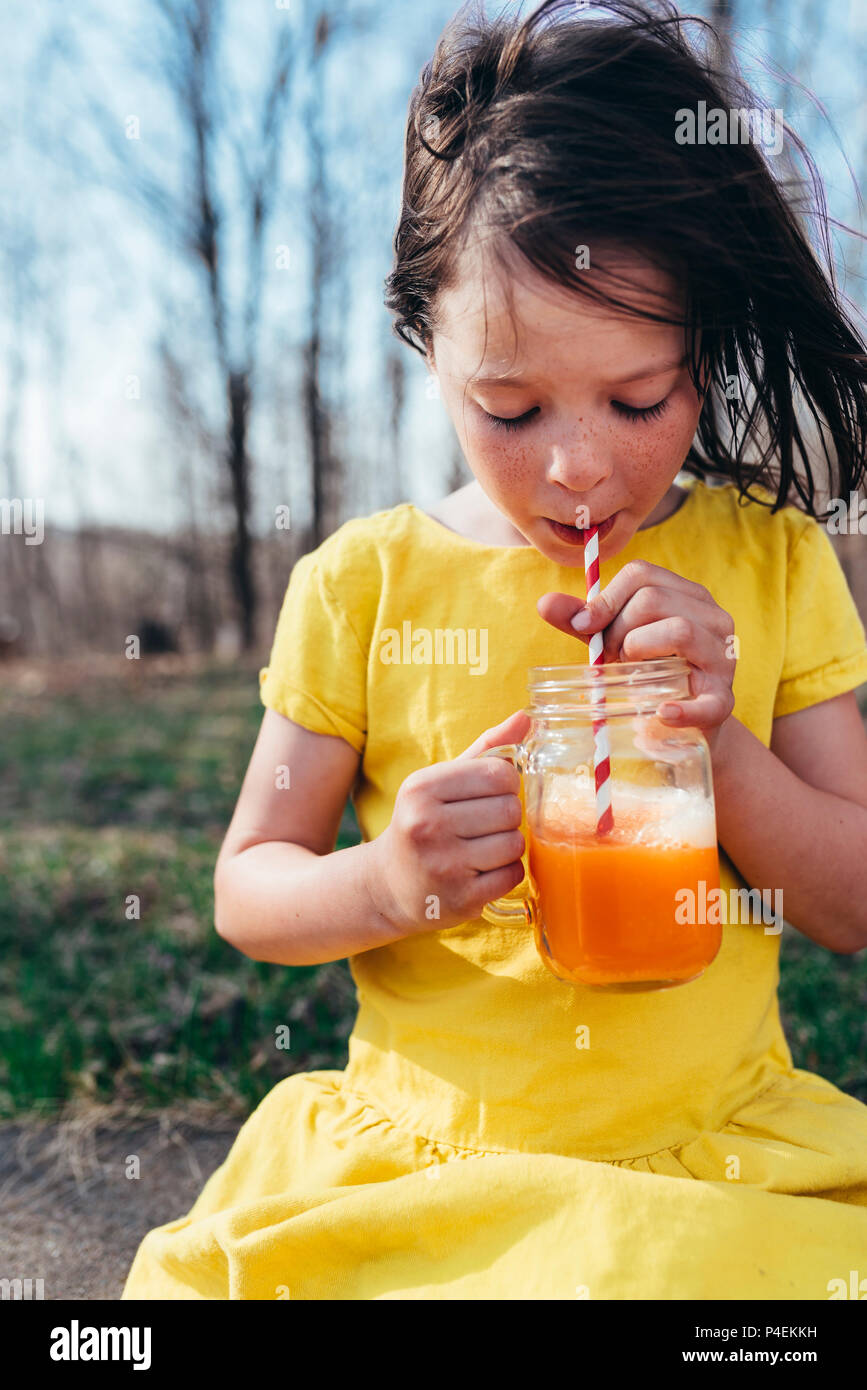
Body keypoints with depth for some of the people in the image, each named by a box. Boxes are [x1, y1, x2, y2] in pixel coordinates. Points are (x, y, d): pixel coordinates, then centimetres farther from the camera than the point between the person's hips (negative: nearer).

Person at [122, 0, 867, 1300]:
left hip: (716, 1156, 1)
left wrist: (719, 742, -16)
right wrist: (382, 882, -20)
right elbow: (246, 889, 2)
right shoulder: (363, 582, -3)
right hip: (418, 1156, 1)